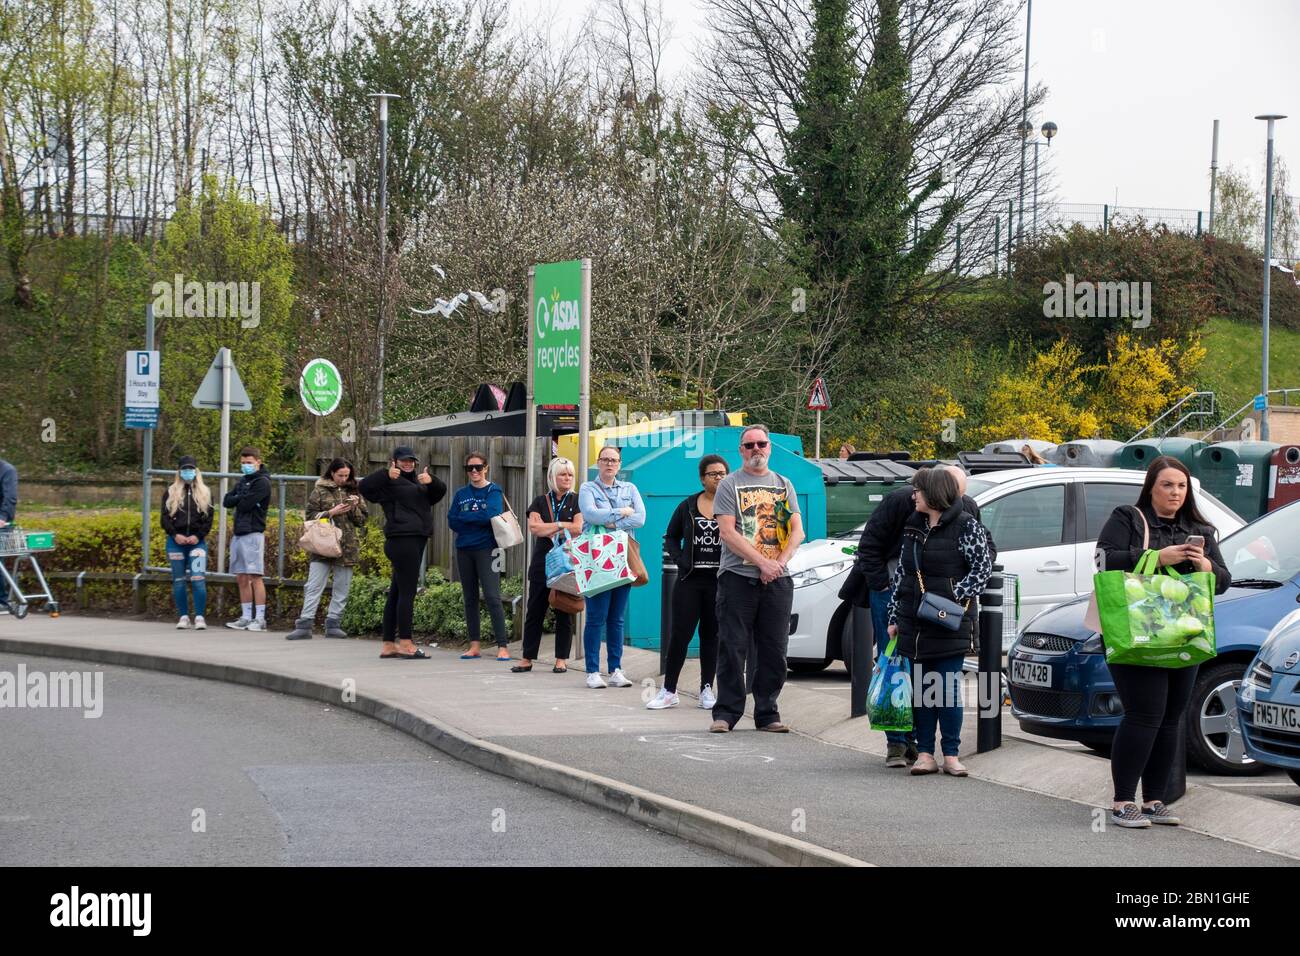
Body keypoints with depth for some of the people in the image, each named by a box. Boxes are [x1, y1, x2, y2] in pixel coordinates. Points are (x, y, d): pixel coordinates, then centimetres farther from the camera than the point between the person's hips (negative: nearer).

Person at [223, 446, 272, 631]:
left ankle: (260, 618, -10)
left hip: (253, 534, -8)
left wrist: (237, 500, 4)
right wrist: (241, 498, -7)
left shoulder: (262, 482, -6)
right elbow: (227, 501, 8)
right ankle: (246, 618, 11)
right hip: (238, 533, 8)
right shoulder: (242, 482, 19)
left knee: (254, 576, -10)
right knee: (241, 578, 8)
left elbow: (245, 504, -15)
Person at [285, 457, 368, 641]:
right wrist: (331, 512, -12)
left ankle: (333, 624, 12)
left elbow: (362, 520, 13)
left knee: (341, 588, 5)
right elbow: (310, 516, -1)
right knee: (314, 586, -6)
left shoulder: (353, 492, 11)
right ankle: (304, 625, -9)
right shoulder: (320, 490, 3)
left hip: (347, 548, 3)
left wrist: (354, 508, -6)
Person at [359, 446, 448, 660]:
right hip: (402, 539, -9)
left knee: (396, 593, 10)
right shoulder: (391, 481, -3)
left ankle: (389, 645, 13)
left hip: (416, 541, 9)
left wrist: (431, 481, -6)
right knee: (406, 592, -11)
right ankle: (406, 644, -13)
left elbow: (440, 492, 14)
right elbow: (364, 486, -17)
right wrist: (386, 475, -28)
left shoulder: (416, 480, 23)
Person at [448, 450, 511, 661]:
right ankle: (474, 646, 12)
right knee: (470, 598, 7)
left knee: (492, 597, -13)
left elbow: (491, 515, -15)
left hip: (486, 549, -5)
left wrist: (465, 517, -6)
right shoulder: (461, 494, 13)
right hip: (464, 549, 5)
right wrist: (477, 518, -9)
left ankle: (503, 647, -14)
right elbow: (452, 521, 3)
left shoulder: (494, 491, 1)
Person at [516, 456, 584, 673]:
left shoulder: (576, 501, 5)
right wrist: (561, 526, -7)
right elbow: (533, 527, -5)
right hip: (542, 563, 2)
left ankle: (561, 659, 9)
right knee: (535, 610, 1)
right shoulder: (541, 502, 10)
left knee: (564, 612, 2)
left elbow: (578, 528, -9)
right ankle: (528, 658, 5)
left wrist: (548, 529, -5)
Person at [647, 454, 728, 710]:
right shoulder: (688, 507, 8)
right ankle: (669, 691, 1)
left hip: (719, 581, -1)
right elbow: (671, 537, 17)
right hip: (690, 579, 1)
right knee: (680, 633, -3)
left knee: (712, 634, 6)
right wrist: (679, 560, 2)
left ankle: (707, 689, 15)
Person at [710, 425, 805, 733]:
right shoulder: (730, 485, 3)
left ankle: (767, 714, 10)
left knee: (775, 651, 4)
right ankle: (726, 713, 0)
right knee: (732, 649, -5)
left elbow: (797, 531, 7)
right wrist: (764, 562, -14)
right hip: (738, 577, -3)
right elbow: (728, 533, -7)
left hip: (778, 580, 3)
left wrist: (779, 562, -10)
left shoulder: (784, 485, 15)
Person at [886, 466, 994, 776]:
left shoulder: (966, 526, -5)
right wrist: (894, 617, 14)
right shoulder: (913, 526, 13)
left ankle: (951, 755, 4)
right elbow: (901, 573, 16)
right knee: (921, 689, 6)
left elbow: (983, 567, -7)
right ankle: (925, 754, 10)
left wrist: (956, 596, -17)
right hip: (914, 623, 5)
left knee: (949, 689, -2)